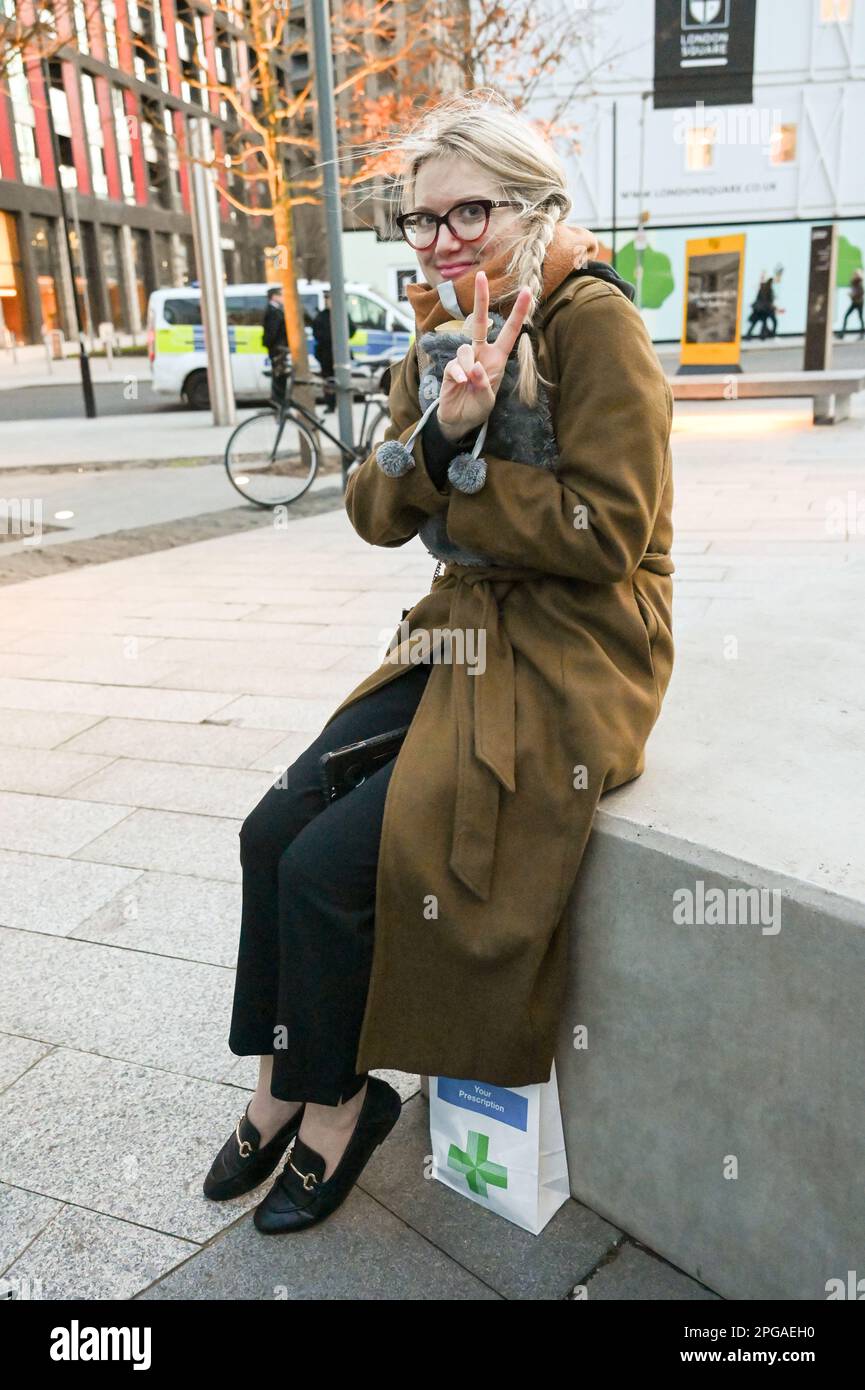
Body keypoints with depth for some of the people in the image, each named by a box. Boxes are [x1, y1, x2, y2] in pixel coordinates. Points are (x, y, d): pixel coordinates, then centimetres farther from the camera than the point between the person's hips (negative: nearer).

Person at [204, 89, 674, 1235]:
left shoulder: (595, 320, -11)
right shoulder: (440, 331, 11)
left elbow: (606, 533, -19)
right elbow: (375, 513, 3)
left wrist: (457, 475, -12)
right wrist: (438, 432, -16)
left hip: (569, 665, -7)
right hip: (462, 636, 8)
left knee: (328, 866, -15)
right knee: (271, 833, -4)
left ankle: (336, 1106, 13)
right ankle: (281, 1090, 16)